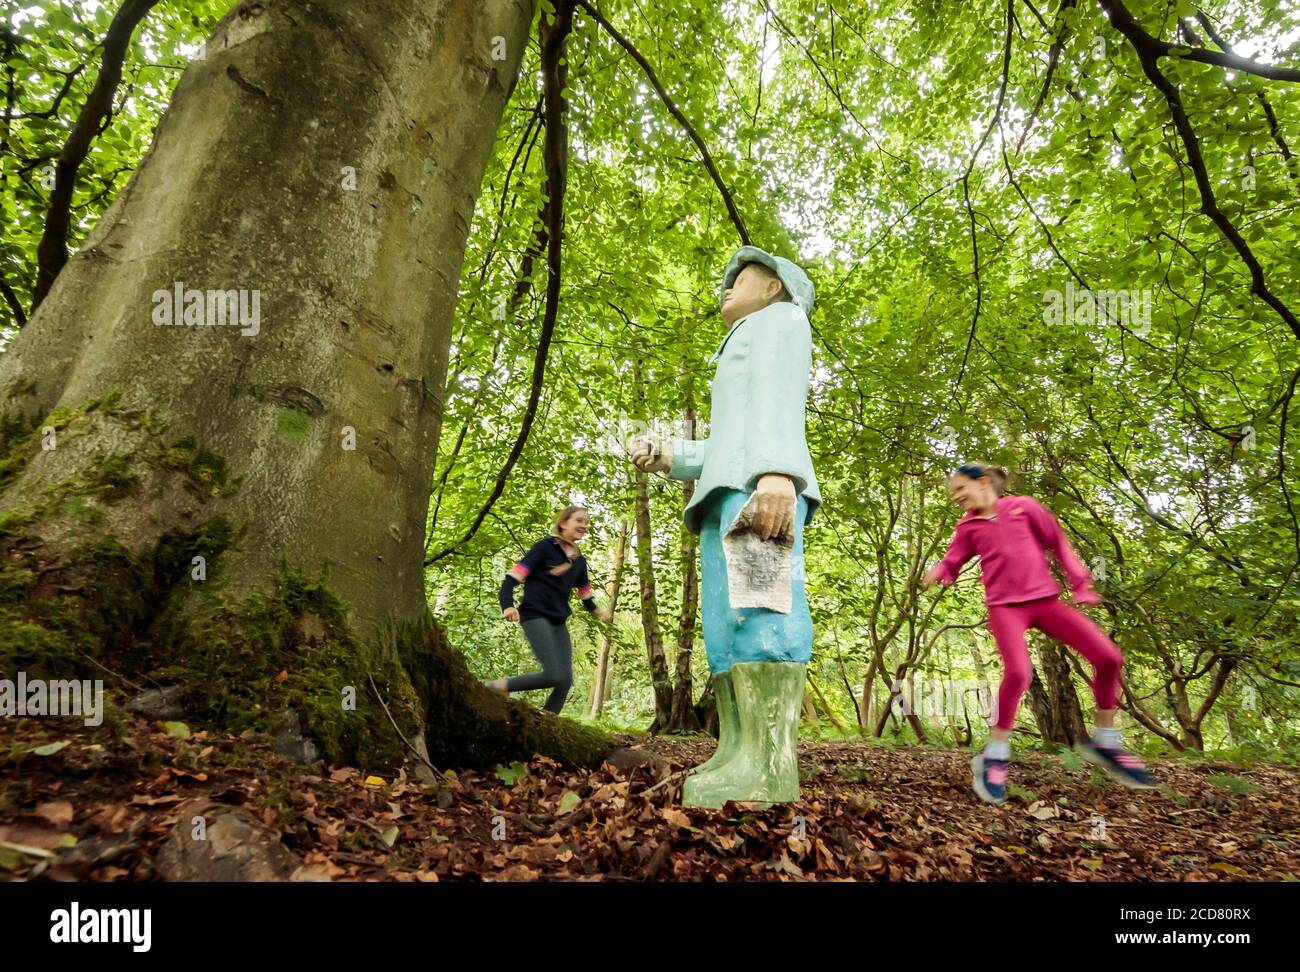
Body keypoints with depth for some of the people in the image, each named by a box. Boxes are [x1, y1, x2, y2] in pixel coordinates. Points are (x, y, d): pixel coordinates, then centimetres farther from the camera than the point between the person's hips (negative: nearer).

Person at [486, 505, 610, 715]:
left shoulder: (579, 561, 15)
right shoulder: (545, 547, -5)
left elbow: (585, 593, 31)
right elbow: (512, 577, -11)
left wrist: (596, 611, 20)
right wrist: (508, 605, -26)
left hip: (559, 622, 7)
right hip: (536, 617, -7)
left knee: (566, 680, -3)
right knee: (555, 676, -20)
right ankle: (497, 686, -4)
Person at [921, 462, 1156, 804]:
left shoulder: (1024, 506, 5)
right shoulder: (968, 527, 8)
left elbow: (1058, 543, 9)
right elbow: (952, 562, 10)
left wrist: (1080, 585, 6)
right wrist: (937, 572, -14)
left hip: (1045, 598, 2)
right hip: (1004, 605, -2)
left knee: (1109, 657, -8)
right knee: (1018, 672, -25)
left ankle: (1105, 741, 13)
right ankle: (994, 757, -10)